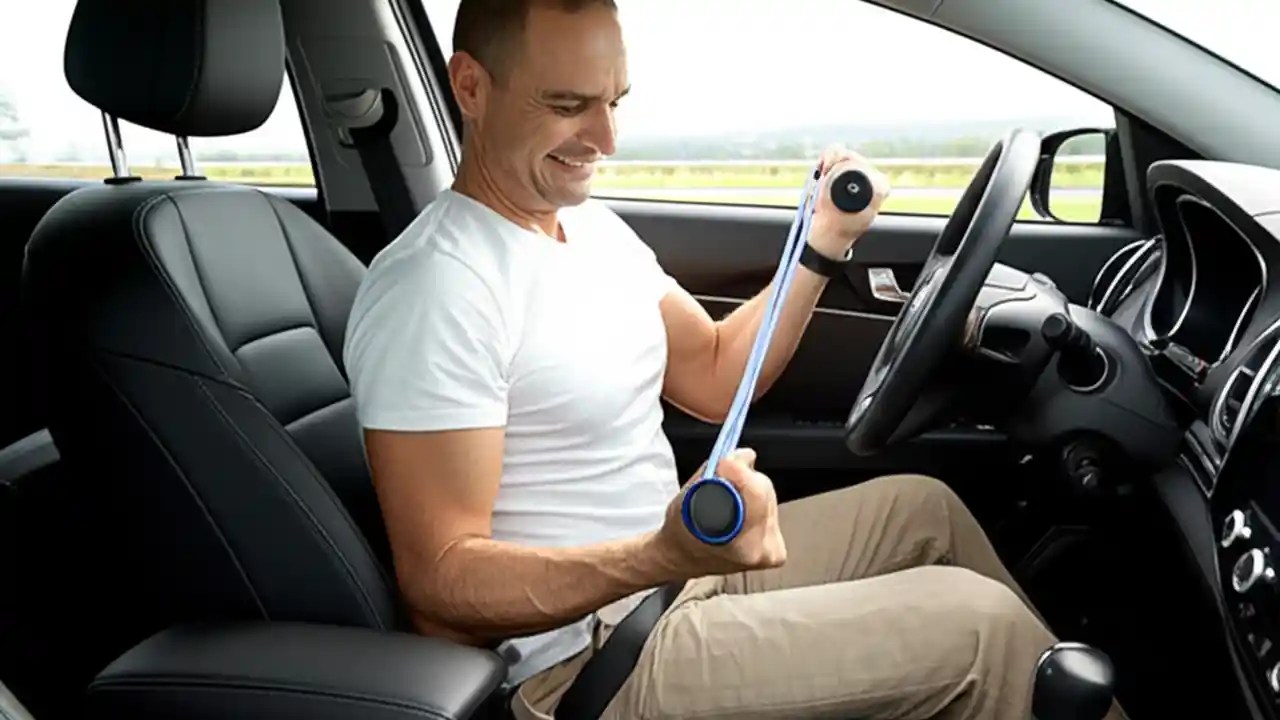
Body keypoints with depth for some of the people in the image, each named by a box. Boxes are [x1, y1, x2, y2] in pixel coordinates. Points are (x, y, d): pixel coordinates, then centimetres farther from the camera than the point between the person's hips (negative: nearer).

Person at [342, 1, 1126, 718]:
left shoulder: (592, 225, 5)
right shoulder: (434, 287, -23)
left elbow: (718, 379, 11)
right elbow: (442, 587, -24)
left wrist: (826, 242, 0)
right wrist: (665, 555, -39)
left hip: (673, 578, 9)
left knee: (924, 506, 17)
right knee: (980, 624, -10)